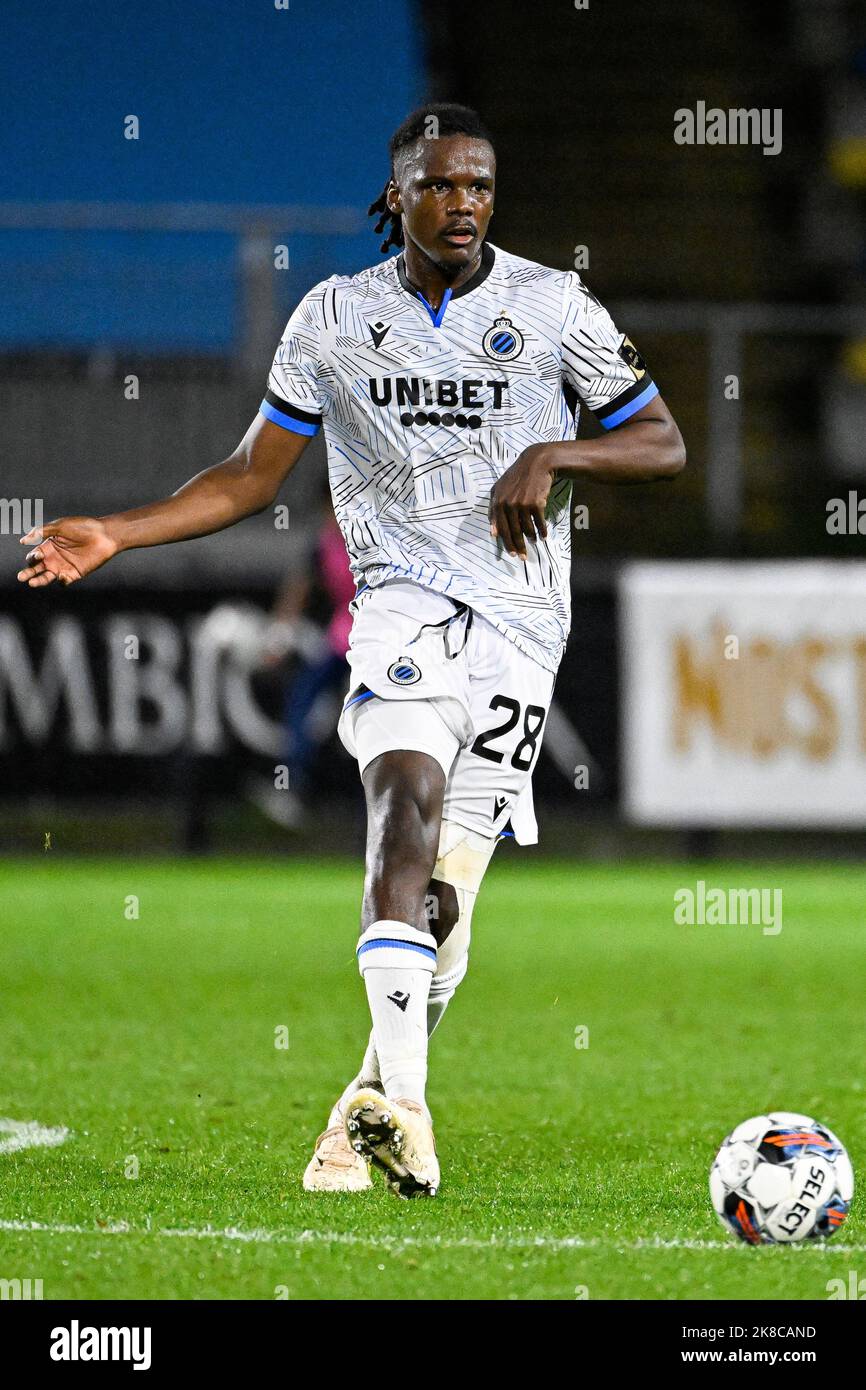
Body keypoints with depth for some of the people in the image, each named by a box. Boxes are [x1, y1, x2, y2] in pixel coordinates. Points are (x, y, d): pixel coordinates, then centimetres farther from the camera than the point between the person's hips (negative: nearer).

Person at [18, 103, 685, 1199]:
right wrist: (113, 535, 5)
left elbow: (663, 443, 9)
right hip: (403, 601, 0)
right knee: (407, 805, -28)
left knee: (442, 891, -6)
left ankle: (364, 1117, 9)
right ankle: (400, 1098, -40)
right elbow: (251, 477, 14)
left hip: (520, 620, 0)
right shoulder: (336, 316, 9)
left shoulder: (552, 306, 5)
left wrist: (552, 457, -9)